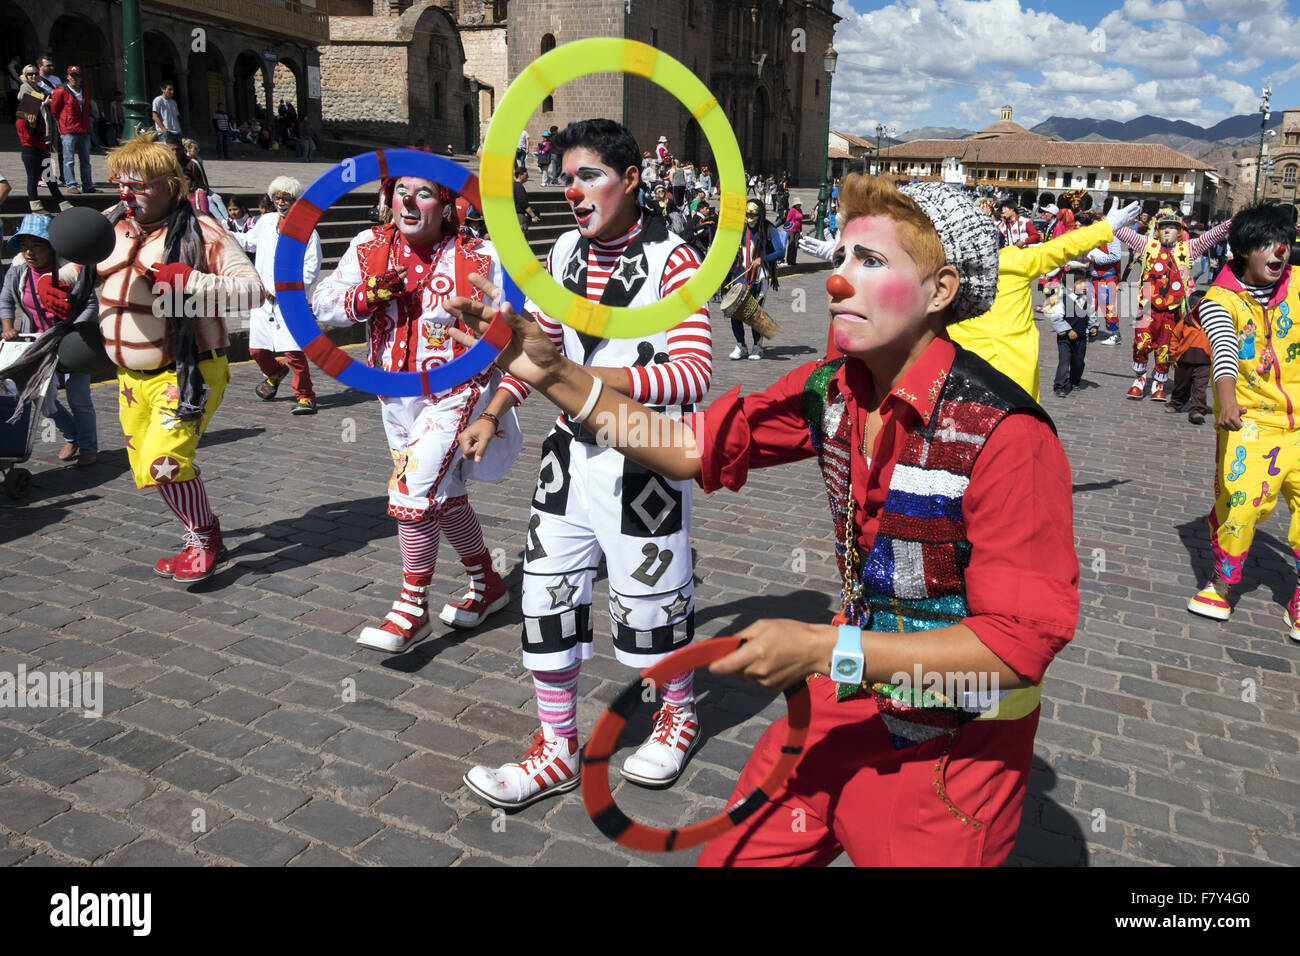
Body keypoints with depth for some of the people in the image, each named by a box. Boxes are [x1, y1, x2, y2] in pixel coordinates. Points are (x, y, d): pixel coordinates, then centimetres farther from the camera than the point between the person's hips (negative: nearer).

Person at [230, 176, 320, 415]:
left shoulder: (307, 232, -5)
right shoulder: (265, 222, 11)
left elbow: (310, 270, -9)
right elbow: (247, 242, 32)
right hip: (263, 299, 6)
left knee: (293, 351, -17)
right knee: (257, 350, 10)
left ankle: (305, 397, -3)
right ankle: (275, 372, 43)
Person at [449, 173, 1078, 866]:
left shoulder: (1006, 434, -25)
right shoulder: (830, 391, -6)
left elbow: (1024, 643, -25)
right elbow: (691, 446, -2)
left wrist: (823, 651, -28)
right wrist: (553, 372, -12)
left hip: (959, 739, -5)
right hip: (854, 687, 6)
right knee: (733, 854, 14)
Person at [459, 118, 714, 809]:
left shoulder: (672, 260, -13)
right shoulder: (565, 252, 7)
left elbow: (692, 374, -24)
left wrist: (587, 377, -35)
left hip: (642, 461, -6)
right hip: (571, 452, 6)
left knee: (650, 597, 9)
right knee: (546, 595, 8)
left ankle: (680, 713, 40)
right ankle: (557, 750, 25)